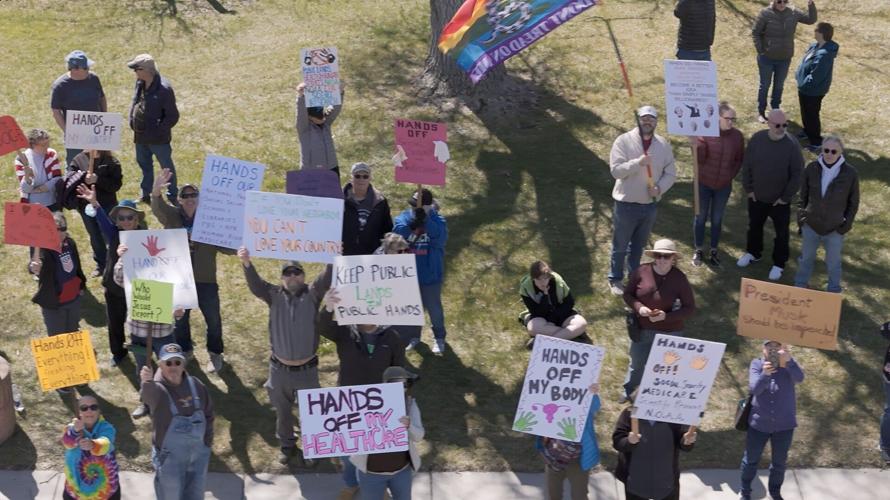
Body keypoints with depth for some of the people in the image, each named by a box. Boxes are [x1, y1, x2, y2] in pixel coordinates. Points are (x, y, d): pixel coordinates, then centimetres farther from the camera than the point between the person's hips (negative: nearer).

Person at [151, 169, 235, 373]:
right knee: (179, 319, 19)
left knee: (213, 319, 12)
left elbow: (229, 248, -8)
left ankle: (215, 353, 34)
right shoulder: (171, 216, -6)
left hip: (205, 280, -1)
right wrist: (156, 193, -52)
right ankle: (184, 351, 42)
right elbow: (158, 209, -31)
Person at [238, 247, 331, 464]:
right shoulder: (275, 295, -3)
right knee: (282, 411, 19)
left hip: (307, 369, -1)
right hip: (279, 369, 1)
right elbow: (255, 285, -19)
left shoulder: (312, 294, -6)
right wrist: (247, 264, -40)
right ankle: (287, 444, 41)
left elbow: (327, 279, -22)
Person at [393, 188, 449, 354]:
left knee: (434, 308, 15)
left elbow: (440, 237, -33)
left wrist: (425, 220, -47)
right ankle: (414, 335, 41)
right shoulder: (404, 217, -9)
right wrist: (411, 224, -46)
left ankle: (439, 337, 37)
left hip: (430, 275, -2)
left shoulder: (438, 221, -14)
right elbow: (396, 232, -27)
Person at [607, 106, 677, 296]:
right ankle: (615, 279, 25)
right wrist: (638, 163, -34)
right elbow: (616, 170, -20)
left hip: (650, 205, 4)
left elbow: (670, 173, 3)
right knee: (620, 246, 9)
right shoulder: (624, 141, -13)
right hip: (626, 204, -4)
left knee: (638, 245, 20)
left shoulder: (663, 145, -1)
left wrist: (660, 188, -16)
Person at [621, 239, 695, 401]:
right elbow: (627, 294, 0)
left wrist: (666, 316, -25)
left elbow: (690, 309, -11)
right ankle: (627, 390, 49)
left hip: (669, 332, -2)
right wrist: (638, 307, -21)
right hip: (642, 329, 2)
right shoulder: (641, 271, -13)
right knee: (637, 363, 22)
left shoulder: (679, 279, -16)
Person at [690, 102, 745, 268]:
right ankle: (699, 250, 24)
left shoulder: (737, 136, -7)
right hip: (703, 183, -2)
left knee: (717, 219, 13)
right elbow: (700, 159, -17)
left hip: (724, 186, 2)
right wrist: (696, 146, -34)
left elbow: (739, 160, 5)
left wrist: (731, 175, -2)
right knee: (701, 217, 10)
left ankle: (713, 251, 26)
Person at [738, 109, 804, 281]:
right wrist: (748, 189, -2)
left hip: (780, 200, -3)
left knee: (781, 233, 11)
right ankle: (753, 252, 46)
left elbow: (797, 173, -13)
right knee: (754, 226, 23)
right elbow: (746, 165, -1)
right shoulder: (757, 139, -12)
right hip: (756, 196, 3)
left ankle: (779, 264, 29)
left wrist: (786, 197, -11)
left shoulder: (792, 144, -19)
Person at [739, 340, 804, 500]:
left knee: (779, 462, 14)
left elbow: (799, 378, -27)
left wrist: (788, 361, -45)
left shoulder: (788, 364, -6)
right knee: (751, 460, 12)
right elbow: (754, 388, -21)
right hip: (759, 422, 0)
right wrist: (765, 375, -41)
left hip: (784, 424, 0)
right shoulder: (756, 364, -6)